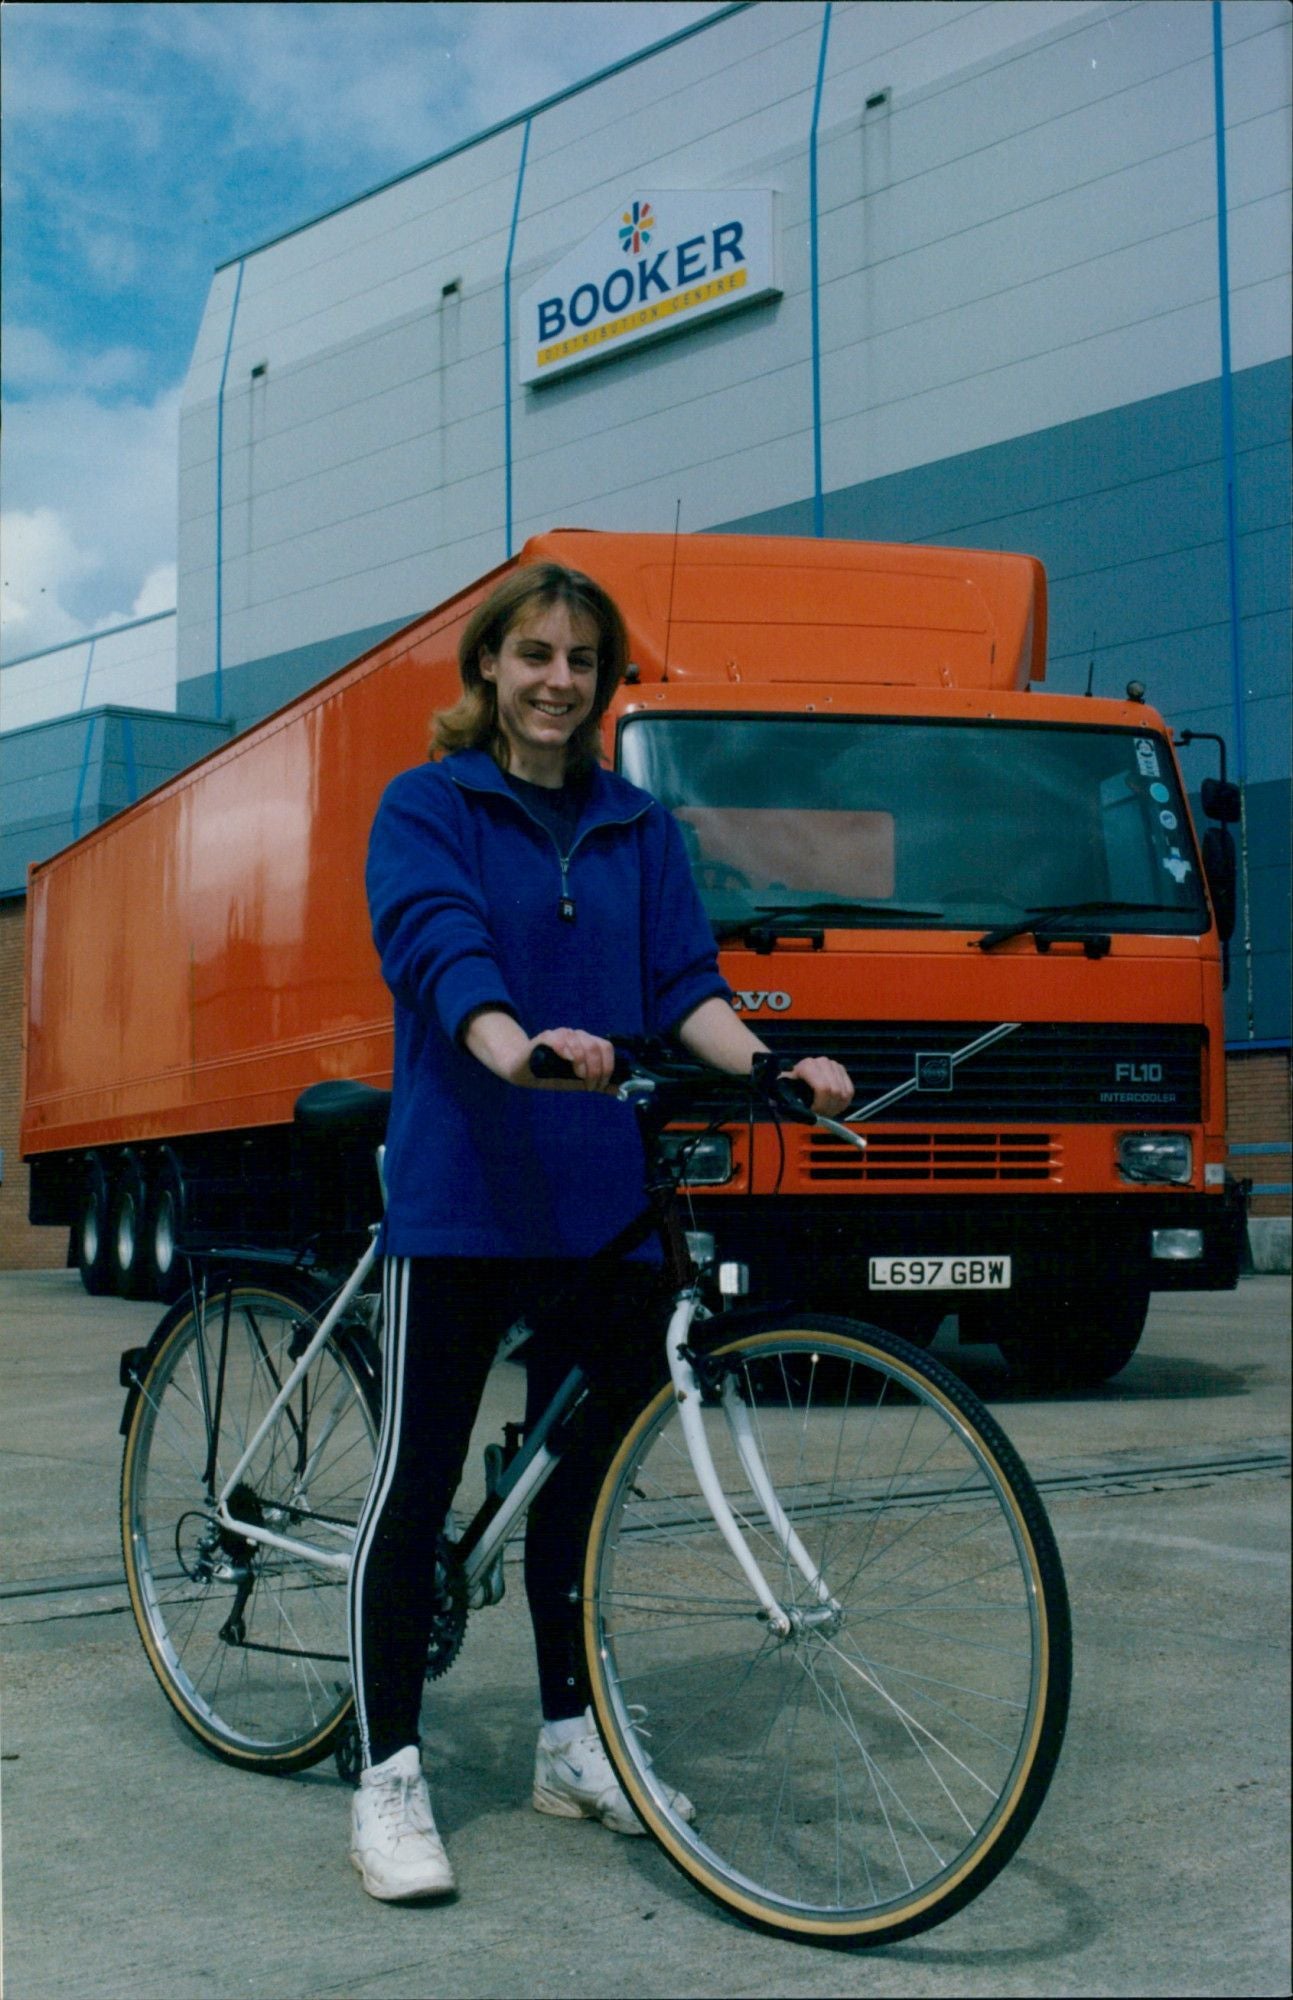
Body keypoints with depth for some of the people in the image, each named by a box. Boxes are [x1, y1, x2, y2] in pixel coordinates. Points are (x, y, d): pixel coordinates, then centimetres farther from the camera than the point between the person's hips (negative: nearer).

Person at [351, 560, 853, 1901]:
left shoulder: (640, 831, 13)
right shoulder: (427, 807, 0)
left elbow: (684, 984, 5)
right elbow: (438, 948, -18)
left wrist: (772, 1067, -16)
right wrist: (520, 1048, -38)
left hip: (599, 1193, 4)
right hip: (458, 1189, -4)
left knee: (575, 1471, 13)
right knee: (416, 1481, -1)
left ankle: (571, 1740, 27)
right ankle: (388, 1776, 6)